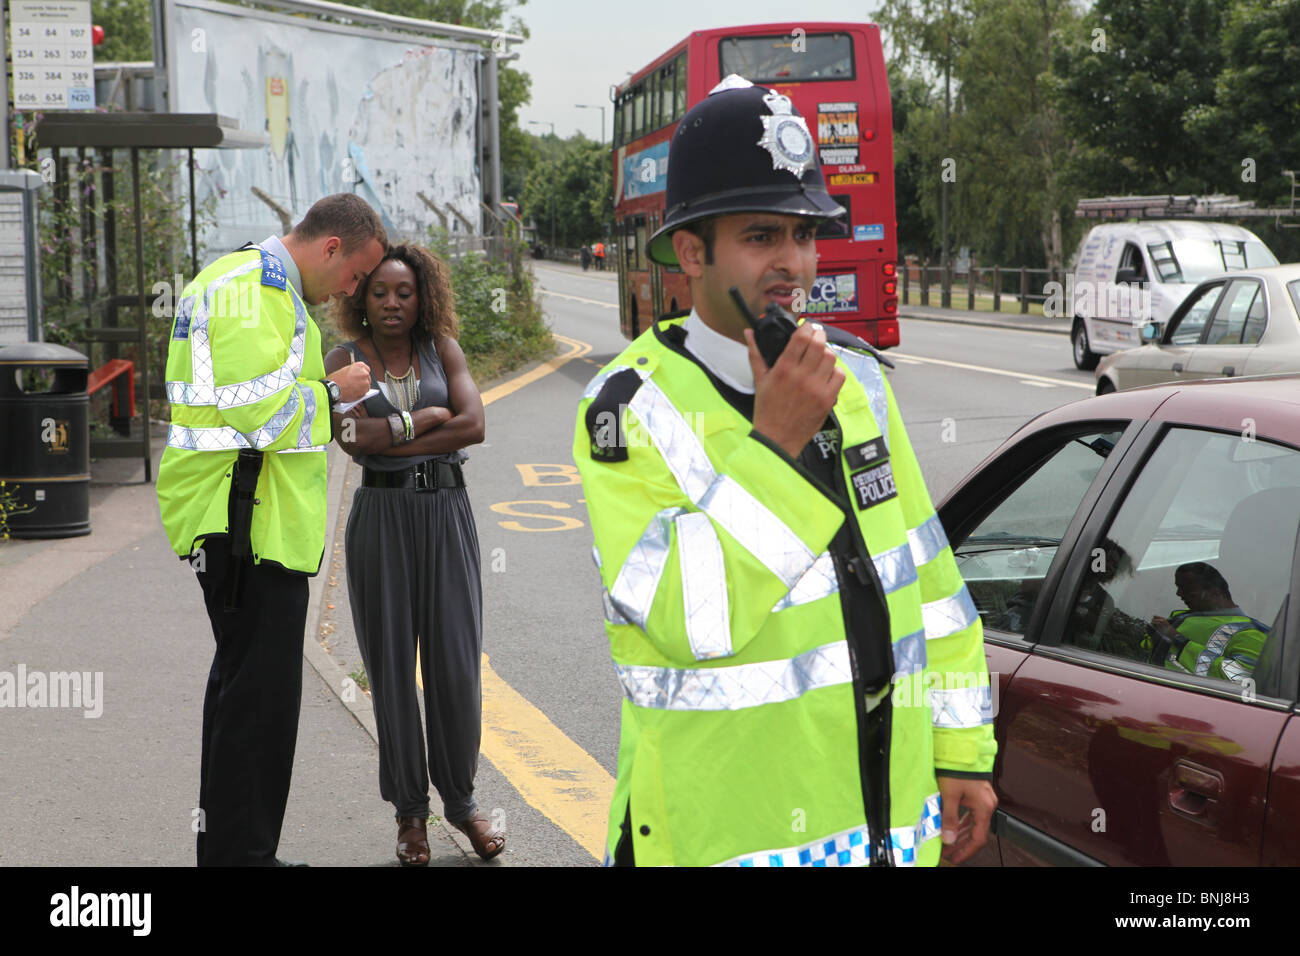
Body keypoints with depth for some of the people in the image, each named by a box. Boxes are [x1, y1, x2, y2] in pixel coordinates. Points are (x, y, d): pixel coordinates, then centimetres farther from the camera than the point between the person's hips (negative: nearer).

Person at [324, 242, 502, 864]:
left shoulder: (442, 350, 8)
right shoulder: (345, 361, 5)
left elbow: (473, 425, -7)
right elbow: (351, 439, -12)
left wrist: (388, 436, -9)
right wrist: (428, 417, -7)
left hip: (446, 514, 1)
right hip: (381, 517, -1)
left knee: (456, 664, 0)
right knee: (392, 666, 2)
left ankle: (461, 800, 15)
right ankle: (409, 810, 13)